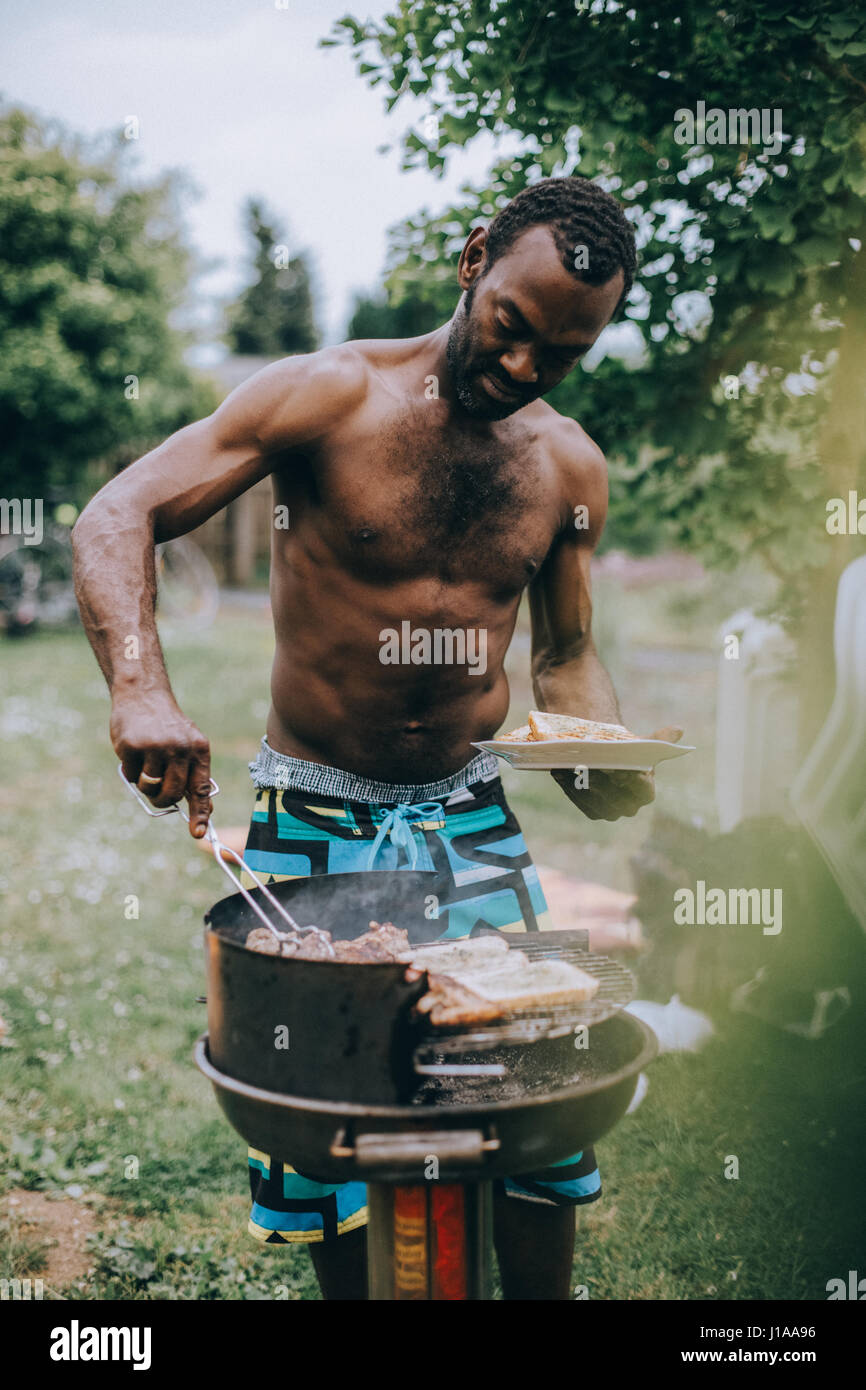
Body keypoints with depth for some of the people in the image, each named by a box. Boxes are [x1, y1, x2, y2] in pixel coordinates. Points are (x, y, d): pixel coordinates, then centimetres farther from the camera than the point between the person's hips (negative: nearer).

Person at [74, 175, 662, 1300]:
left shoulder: (571, 467, 4)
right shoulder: (330, 395, -10)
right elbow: (117, 514, -16)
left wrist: (607, 763, -7)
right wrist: (141, 688, -33)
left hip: (472, 821, 3)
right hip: (310, 820, -3)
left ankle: (544, 1296, 26)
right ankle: (351, 1290, 30)